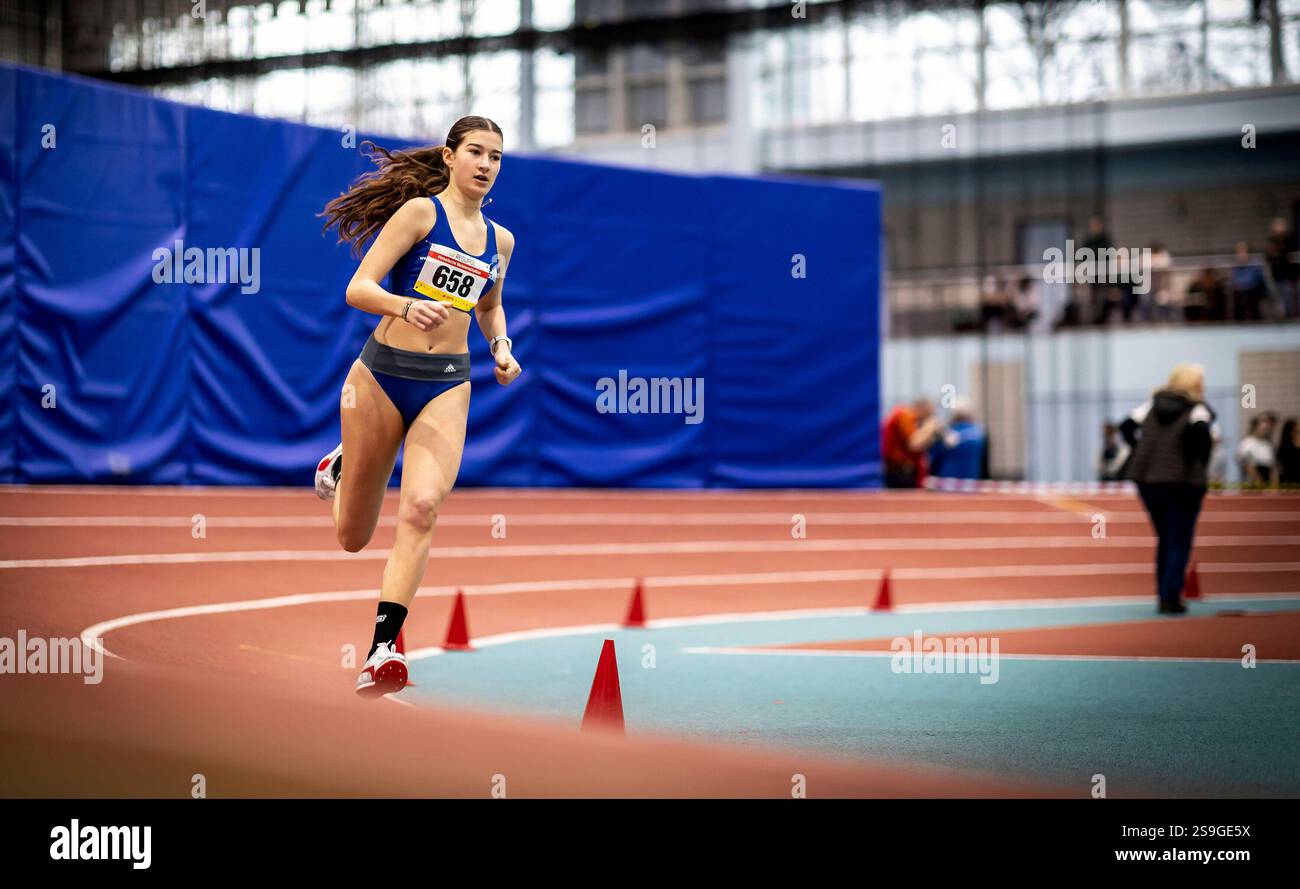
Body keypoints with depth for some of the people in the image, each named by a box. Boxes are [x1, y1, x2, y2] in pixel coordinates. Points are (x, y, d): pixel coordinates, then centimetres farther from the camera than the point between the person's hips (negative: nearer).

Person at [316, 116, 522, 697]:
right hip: (382, 373, -3)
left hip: (447, 387, 3)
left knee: (421, 508, -23)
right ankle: (341, 463, 45)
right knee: (352, 538, 9)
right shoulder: (420, 211, -5)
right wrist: (406, 306, -31)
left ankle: (382, 650, -23)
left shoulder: (499, 240, 11)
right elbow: (358, 289, -12)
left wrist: (501, 347, 11)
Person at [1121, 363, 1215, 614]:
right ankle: (1170, 599, -6)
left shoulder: (1153, 404, 10)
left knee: (1165, 540, 19)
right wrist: (1200, 463, -13)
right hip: (1183, 482, -5)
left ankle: (1164, 595, 20)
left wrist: (1142, 451, 7)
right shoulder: (1198, 409, -6)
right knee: (1180, 544, 2)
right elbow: (1200, 431, -26)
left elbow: (1127, 426, 5)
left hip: (1147, 479, 5)